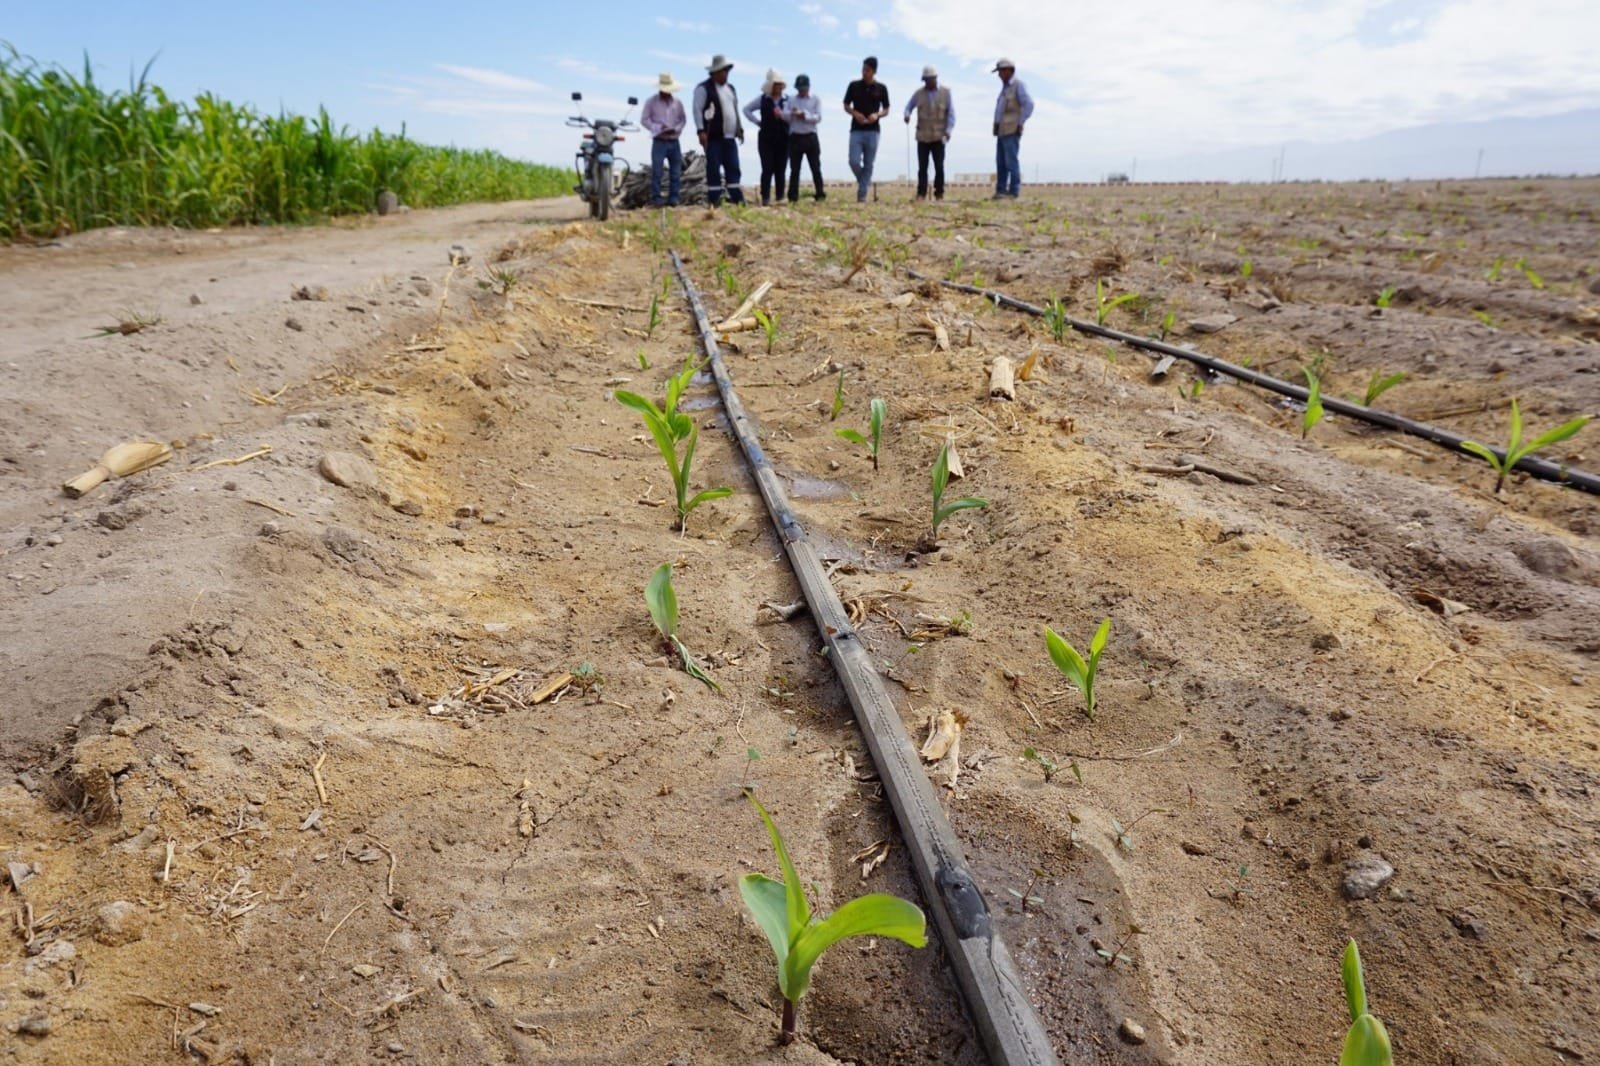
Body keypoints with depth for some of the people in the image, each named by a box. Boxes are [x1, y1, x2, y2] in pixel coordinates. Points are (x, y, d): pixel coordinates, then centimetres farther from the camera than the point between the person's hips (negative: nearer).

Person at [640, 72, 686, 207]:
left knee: (676, 172, 3)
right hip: (659, 142, -3)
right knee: (656, 172, -9)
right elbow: (644, 119, -1)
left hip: (674, 141, 3)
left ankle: (673, 198, 9)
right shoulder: (651, 102, 0)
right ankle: (656, 198, -7)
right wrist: (659, 128, -14)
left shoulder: (678, 102, 8)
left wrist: (676, 129, -8)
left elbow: (683, 119, 13)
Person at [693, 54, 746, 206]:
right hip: (713, 137, -7)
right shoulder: (704, 88, -5)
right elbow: (697, 110, -9)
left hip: (730, 137, 7)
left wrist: (740, 128, 20)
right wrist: (701, 131, -17)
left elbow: (736, 109, 25)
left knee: (733, 168, 5)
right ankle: (714, 201, -1)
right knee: (714, 169, -4)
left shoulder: (730, 88, 19)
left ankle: (737, 199, 8)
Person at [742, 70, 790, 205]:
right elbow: (747, 109, 10)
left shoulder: (787, 99, 5)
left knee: (780, 170, 4)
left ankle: (780, 198, 8)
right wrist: (758, 122, 4)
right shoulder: (762, 99, 3)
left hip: (783, 139, 1)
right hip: (766, 139, -1)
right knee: (767, 169, -6)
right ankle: (765, 198, -5)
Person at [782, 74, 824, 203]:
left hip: (810, 137, -2)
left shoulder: (815, 100, 8)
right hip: (795, 137, 2)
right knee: (794, 169, 3)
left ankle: (820, 195, 0)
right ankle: (793, 197, 5)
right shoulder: (791, 99, 13)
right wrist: (791, 114, -18)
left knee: (816, 167, -2)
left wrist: (805, 115, -16)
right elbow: (785, 116, 3)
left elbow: (818, 117, -3)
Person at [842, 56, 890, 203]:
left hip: (872, 131, 0)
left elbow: (886, 110, 9)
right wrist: (855, 113, -11)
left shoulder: (881, 88, 5)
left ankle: (862, 195, 6)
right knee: (854, 162, -10)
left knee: (868, 164, 0)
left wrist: (877, 115, -11)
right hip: (856, 130, 0)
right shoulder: (854, 85, 5)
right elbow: (846, 107, 9)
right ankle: (864, 182, 18)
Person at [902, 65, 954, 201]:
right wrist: (907, 115, -11)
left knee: (939, 167, -1)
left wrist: (948, 132, -10)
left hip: (939, 137, -1)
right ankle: (921, 194, -2)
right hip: (922, 137, 1)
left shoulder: (945, 92, 3)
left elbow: (951, 113, 2)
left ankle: (939, 194, 5)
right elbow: (908, 107, 13)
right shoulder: (918, 93, 6)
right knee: (922, 167, -3)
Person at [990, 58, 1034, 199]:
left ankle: (1013, 191, -10)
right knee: (1001, 161, 5)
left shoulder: (1018, 84, -7)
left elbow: (1029, 105, -15)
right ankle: (1000, 190, 5)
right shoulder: (1006, 87, 20)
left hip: (1012, 130, -9)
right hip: (1002, 130, 9)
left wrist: (1020, 124, -17)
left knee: (1011, 161, -11)